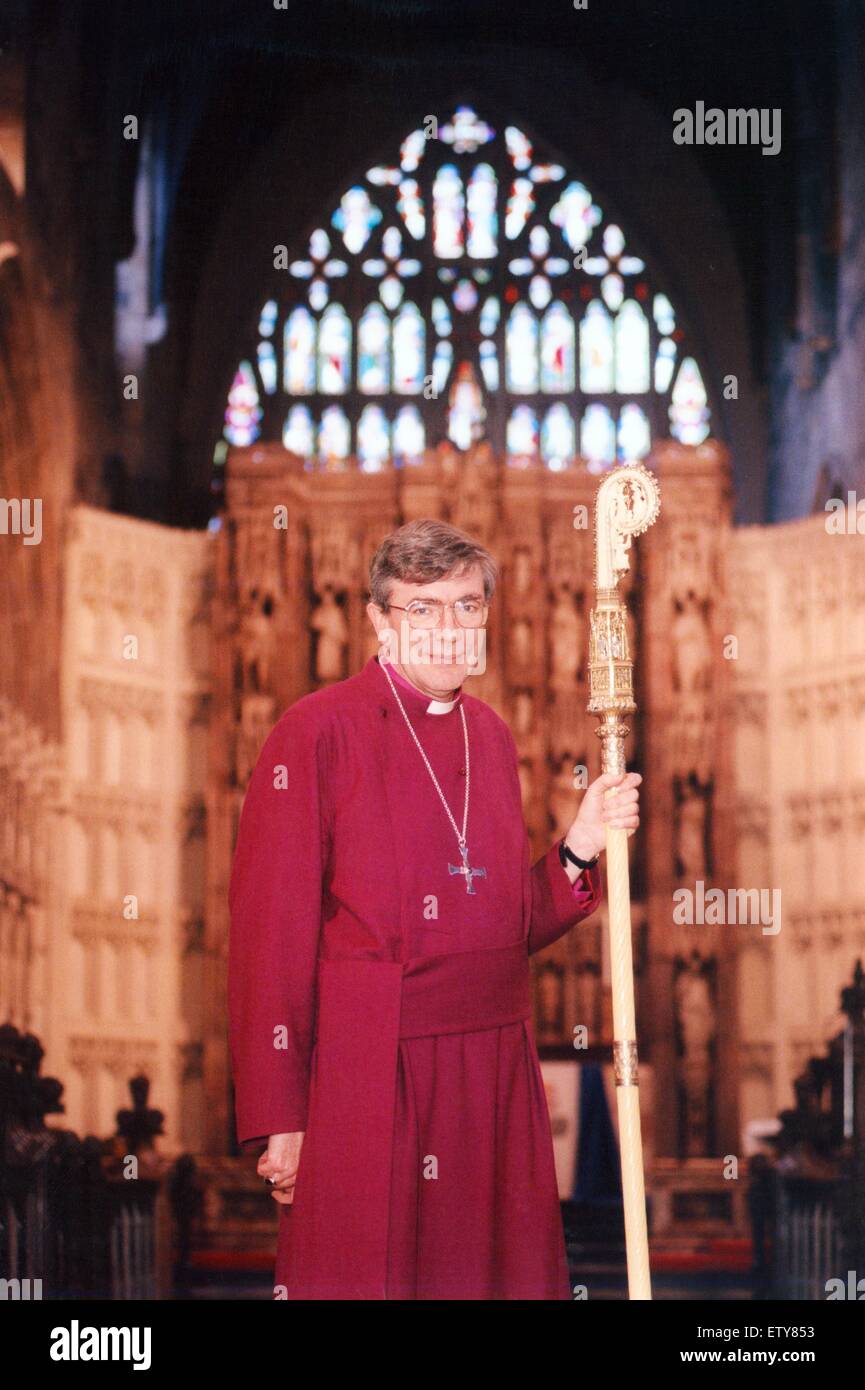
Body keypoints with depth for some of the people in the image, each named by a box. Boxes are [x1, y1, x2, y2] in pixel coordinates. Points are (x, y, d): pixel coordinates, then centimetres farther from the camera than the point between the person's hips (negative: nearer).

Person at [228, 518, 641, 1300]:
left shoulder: (491, 737, 11)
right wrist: (278, 1118, -12)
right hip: (364, 1080, -6)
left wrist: (579, 849, -2)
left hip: (495, 1076, 6)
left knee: (508, 1270, 11)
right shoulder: (317, 732, -7)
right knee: (365, 1272, 3)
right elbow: (269, 933, -10)